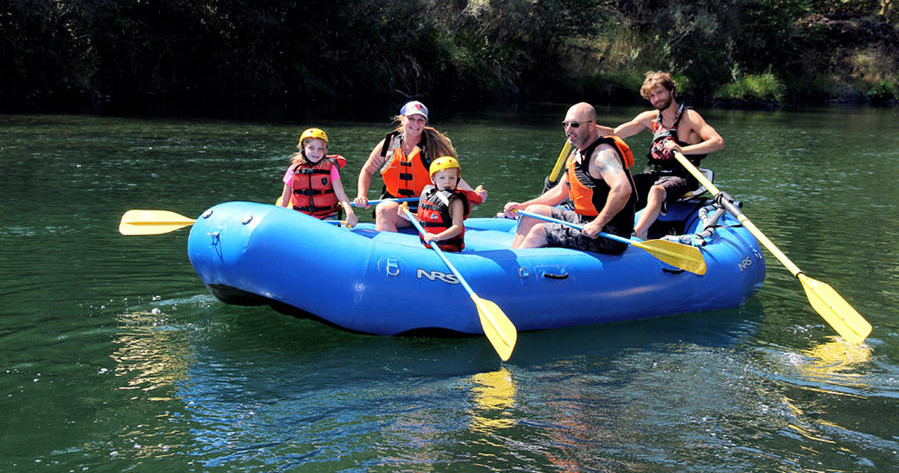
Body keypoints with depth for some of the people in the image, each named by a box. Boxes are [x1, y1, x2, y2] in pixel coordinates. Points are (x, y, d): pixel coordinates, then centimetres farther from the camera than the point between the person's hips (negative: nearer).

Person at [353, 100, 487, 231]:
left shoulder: (434, 146, -1)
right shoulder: (389, 144, 5)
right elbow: (367, 171, 16)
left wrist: (474, 195, -19)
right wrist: (361, 196, 0)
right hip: (395, 203, 1)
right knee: (383, 210, -31)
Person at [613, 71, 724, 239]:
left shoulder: (689, 116, -4)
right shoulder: (650, 118, 12)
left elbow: (719, 142, -18)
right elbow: (615, 133, 4)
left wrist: (683, 150, -28)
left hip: (680, 177, -6)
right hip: (654, 174, 6)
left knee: (656, 191, -36)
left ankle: (636, 236, -50)